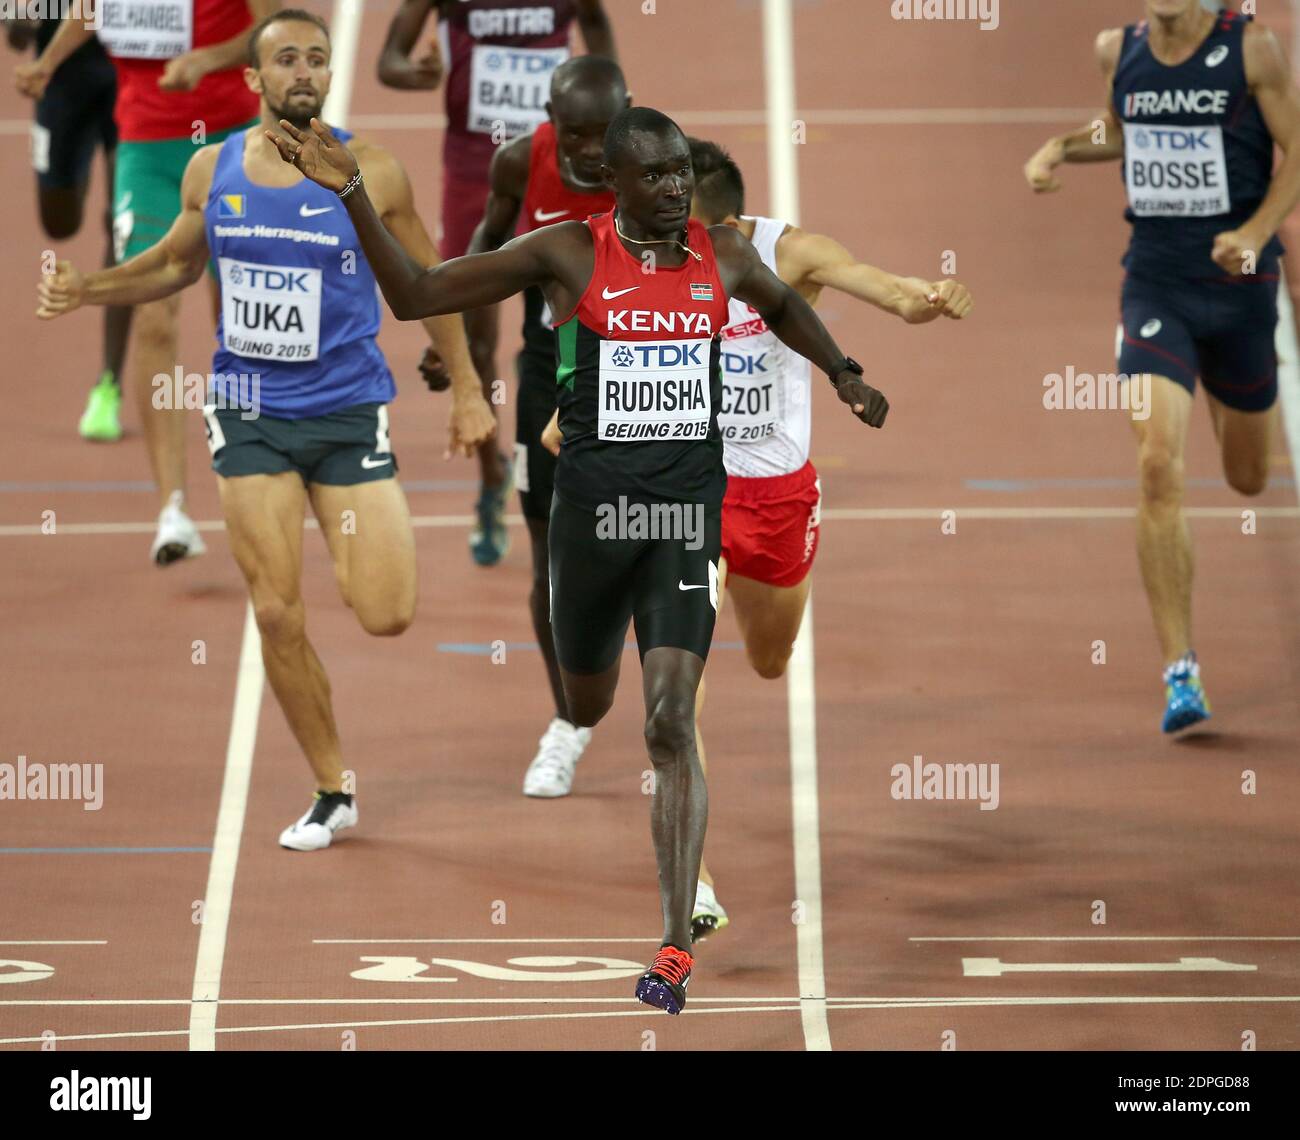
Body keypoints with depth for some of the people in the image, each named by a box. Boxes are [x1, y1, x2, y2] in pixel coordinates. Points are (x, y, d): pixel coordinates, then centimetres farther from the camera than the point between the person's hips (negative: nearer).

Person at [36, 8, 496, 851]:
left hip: (349, 413, -2)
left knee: (385, 616, -10)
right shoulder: (212, 171, -1)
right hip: (251, 416, 2)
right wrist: (88, 290, 2)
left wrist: (467, 389, 5)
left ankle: (377, 543, 28)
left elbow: (425, 280, 4)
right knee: (278, 614, -3)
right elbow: (176, 264, 17)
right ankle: (333, 794, 12)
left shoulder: (370, 172, -8)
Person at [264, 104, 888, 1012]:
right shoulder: (568, 253, -3)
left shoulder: (723, 256, 5)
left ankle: (676, 947, -14)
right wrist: (352, 195, -11)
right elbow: (415, 295, -2)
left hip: (689, 508, 0)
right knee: (585, 709, 15)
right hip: (594, 504, 0)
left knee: (672, 720, -12)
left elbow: (783, 304, 31)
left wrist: (843, 374, 20)